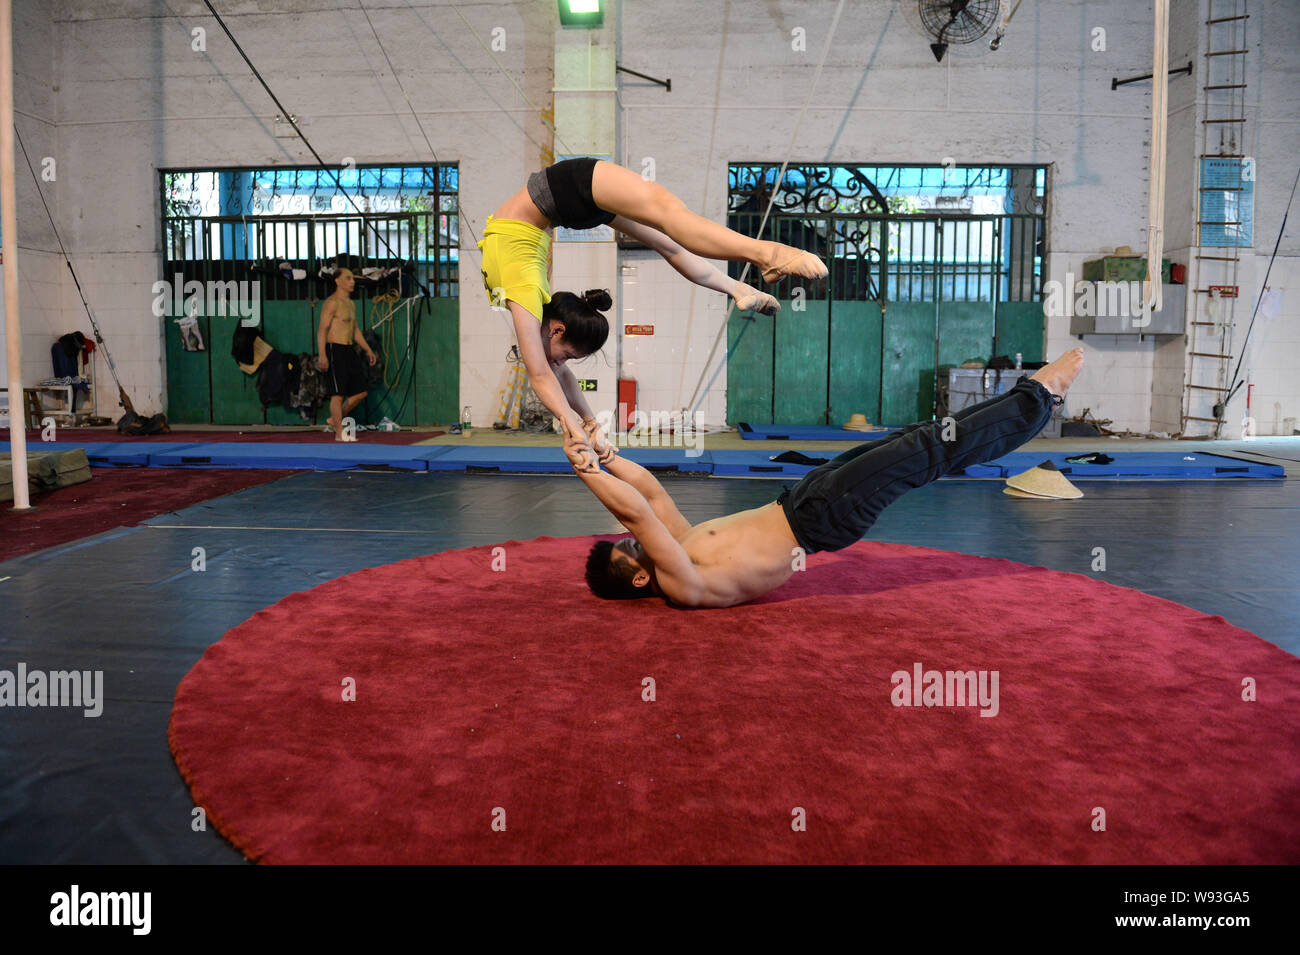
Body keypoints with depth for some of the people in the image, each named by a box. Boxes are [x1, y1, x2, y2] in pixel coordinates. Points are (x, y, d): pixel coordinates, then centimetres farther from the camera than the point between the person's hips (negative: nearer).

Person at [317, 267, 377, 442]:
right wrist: (322, 354, -26)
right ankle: (339, 433, -1)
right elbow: (322, 329, -17)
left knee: (360, 392, 9)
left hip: (350, 351, 9)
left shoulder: (351, 304, 18)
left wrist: (368, 350, 23)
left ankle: (334, 420, 23)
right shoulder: (332, 302, -9)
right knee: (338, 394, -7)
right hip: (335, 350, -9)